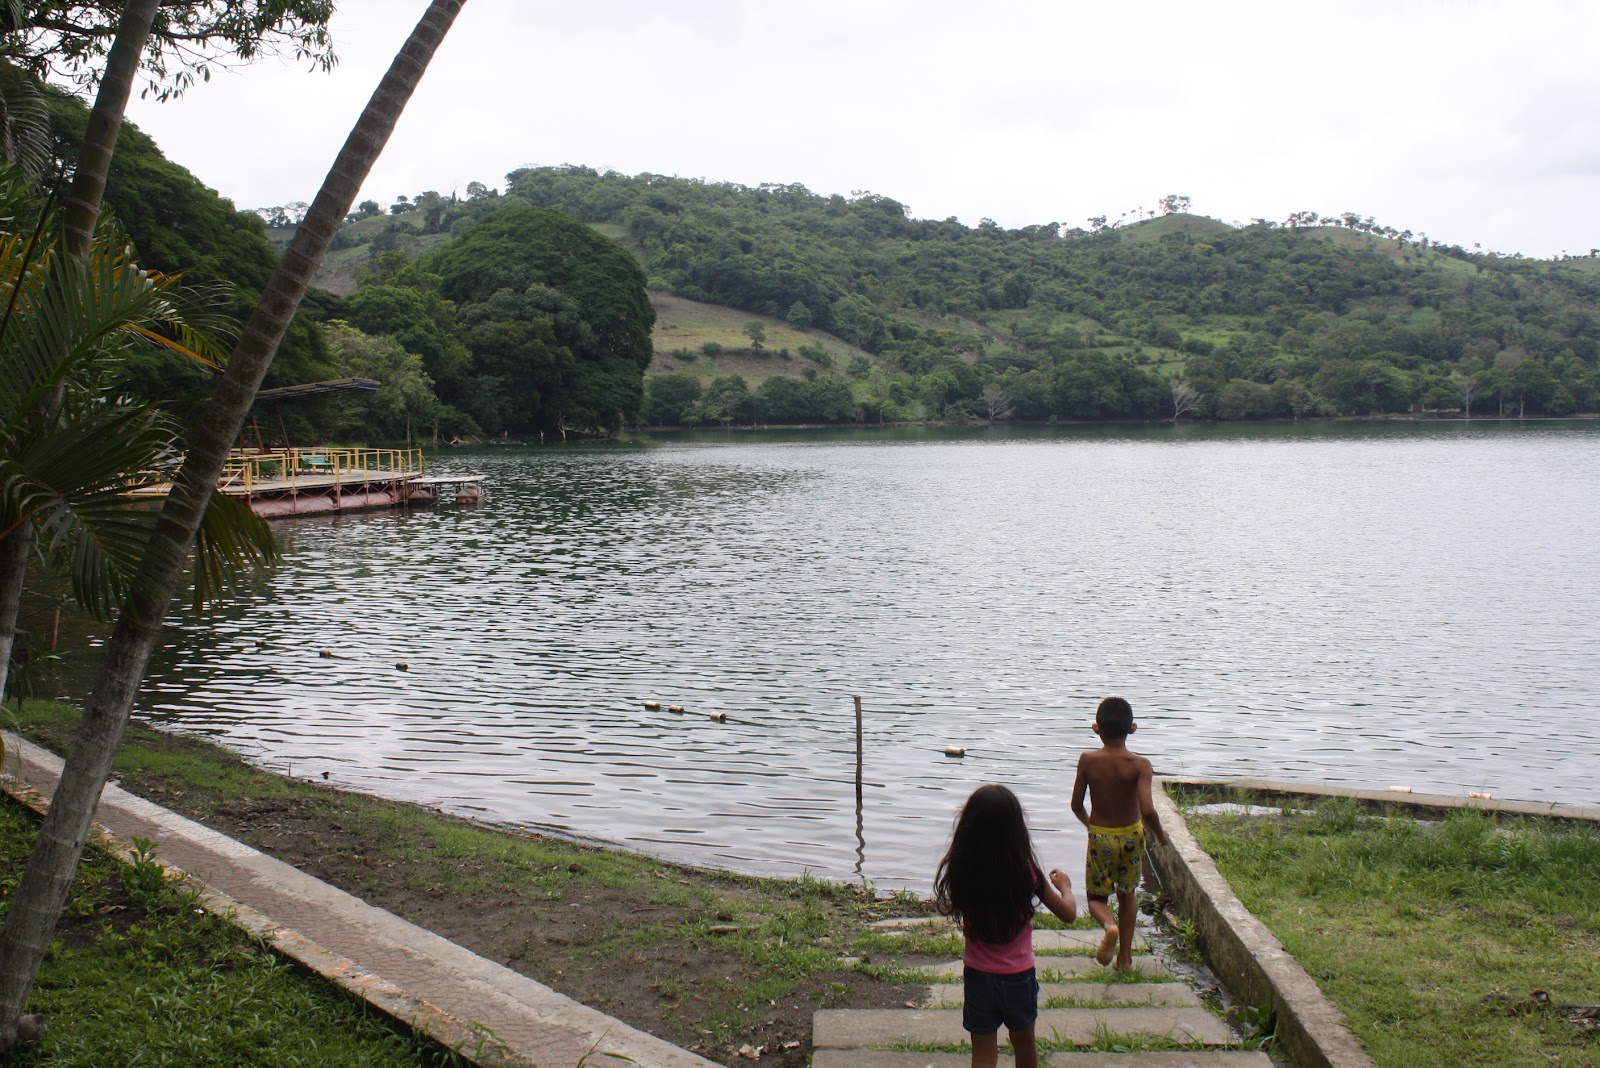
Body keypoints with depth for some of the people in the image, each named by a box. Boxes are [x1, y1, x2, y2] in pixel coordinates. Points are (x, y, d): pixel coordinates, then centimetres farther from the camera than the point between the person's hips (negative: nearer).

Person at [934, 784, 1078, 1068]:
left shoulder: (960, 871, -16)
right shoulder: (1026, 873, -17)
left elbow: (948, 908, 3)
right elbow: (1068, 913, -6)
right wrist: (1064, 885, 14)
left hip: (978, 976, 0)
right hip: (1019, 976, 0)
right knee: (1024, 1043, 25)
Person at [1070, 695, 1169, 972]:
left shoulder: (1088, 761, -12)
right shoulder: (1139, 764, -17)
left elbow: (1076, 805, -4)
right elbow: (1147, 810, -24)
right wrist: (1160, 834, -4)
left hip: (1099, 836, 0)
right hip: (1131, 836, 1)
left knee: (1096, 896, 14)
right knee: (1127, 895, 22)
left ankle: (1109, 926, -19)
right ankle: (1125, 957, 24)